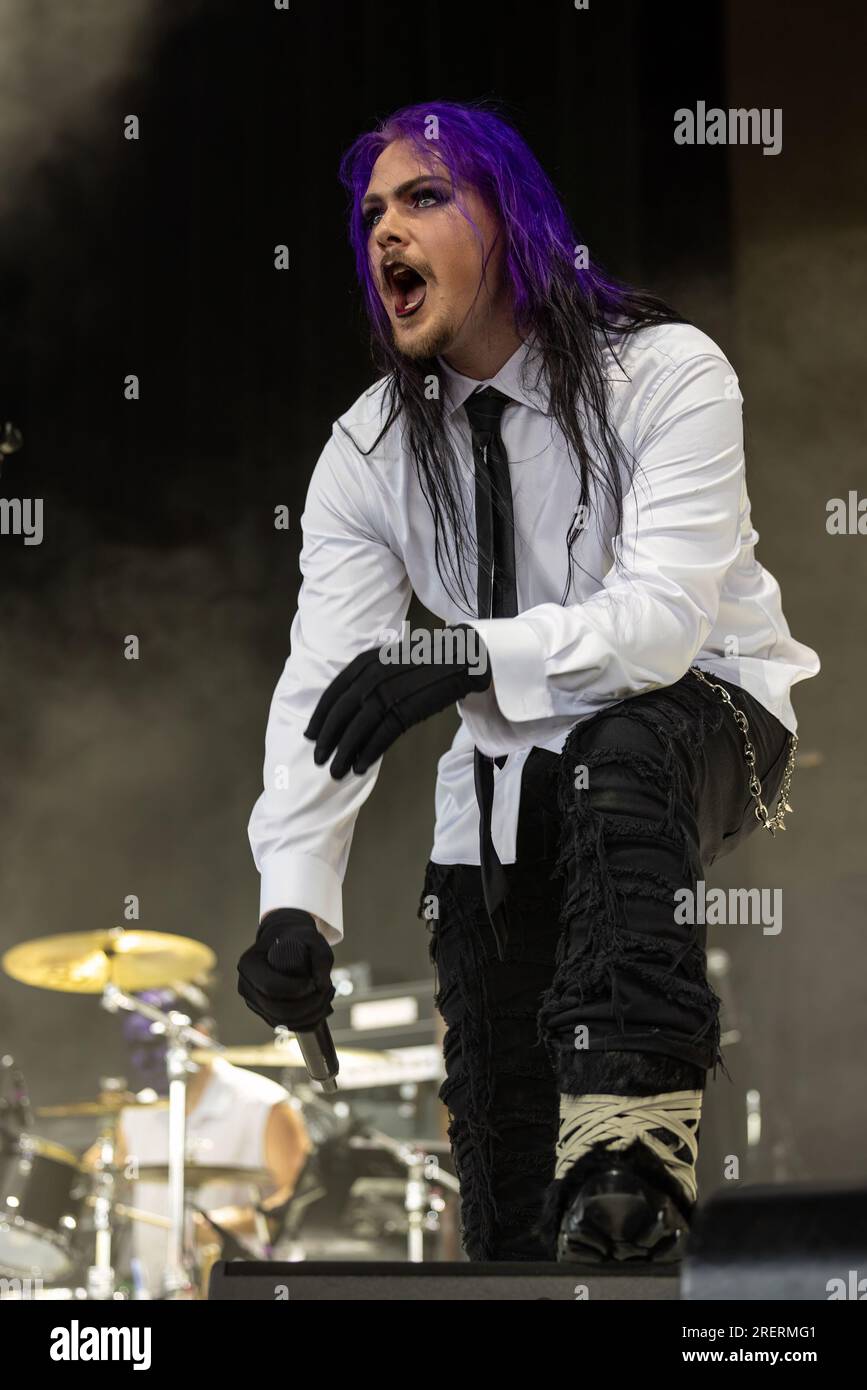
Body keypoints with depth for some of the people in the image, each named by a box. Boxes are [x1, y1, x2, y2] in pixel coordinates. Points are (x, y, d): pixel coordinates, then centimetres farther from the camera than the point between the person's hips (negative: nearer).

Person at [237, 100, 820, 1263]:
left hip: (701, 712, -4)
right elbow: (323, 690, -16)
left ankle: (630, 1156, -51)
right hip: (510, 784, 5)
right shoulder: (368, 454, -5)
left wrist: (463, 655, -43)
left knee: (621, 752, -41)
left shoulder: (665, 373, -17)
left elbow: (665, 617, -29)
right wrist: (293, 904, -31)